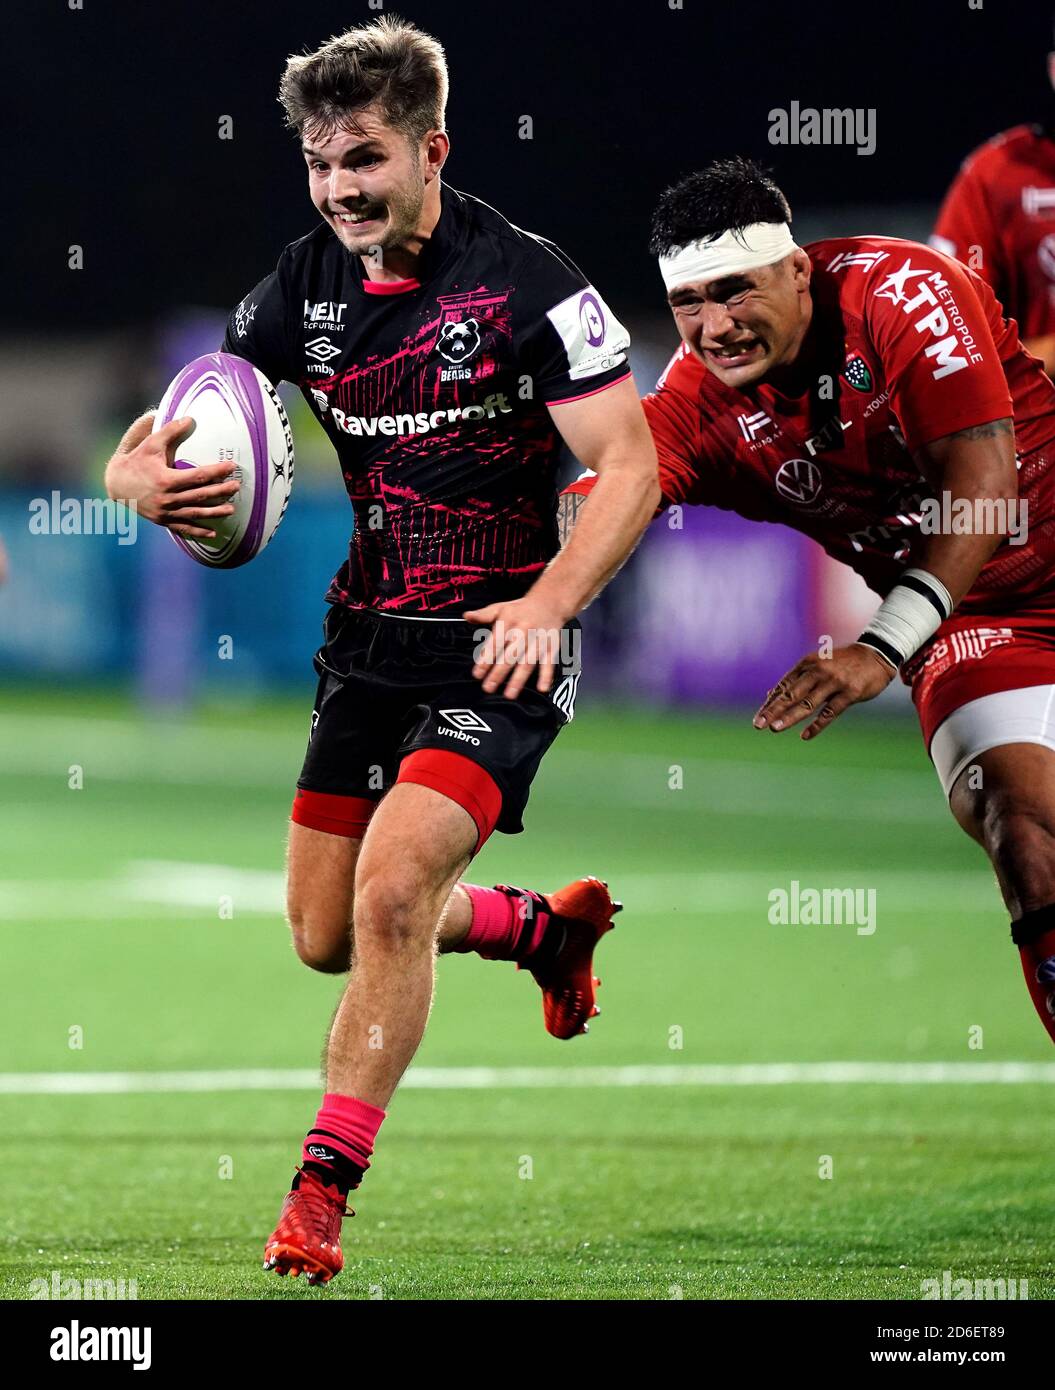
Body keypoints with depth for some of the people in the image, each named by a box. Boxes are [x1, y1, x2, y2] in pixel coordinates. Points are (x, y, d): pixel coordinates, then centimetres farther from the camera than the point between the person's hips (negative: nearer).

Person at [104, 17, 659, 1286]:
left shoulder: (522, 280, -15)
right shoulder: (304, 286, 1)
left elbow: (630, 465, -15)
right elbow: (180, 425, 8)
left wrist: (548, 602, -30)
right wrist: (145, 475, -17)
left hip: (497, 649, -7)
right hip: (366, 641, 7)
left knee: (392, 889, -22)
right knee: (327, 932, 10)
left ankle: (322, 1187, -14)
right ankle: (544, 926, 39)